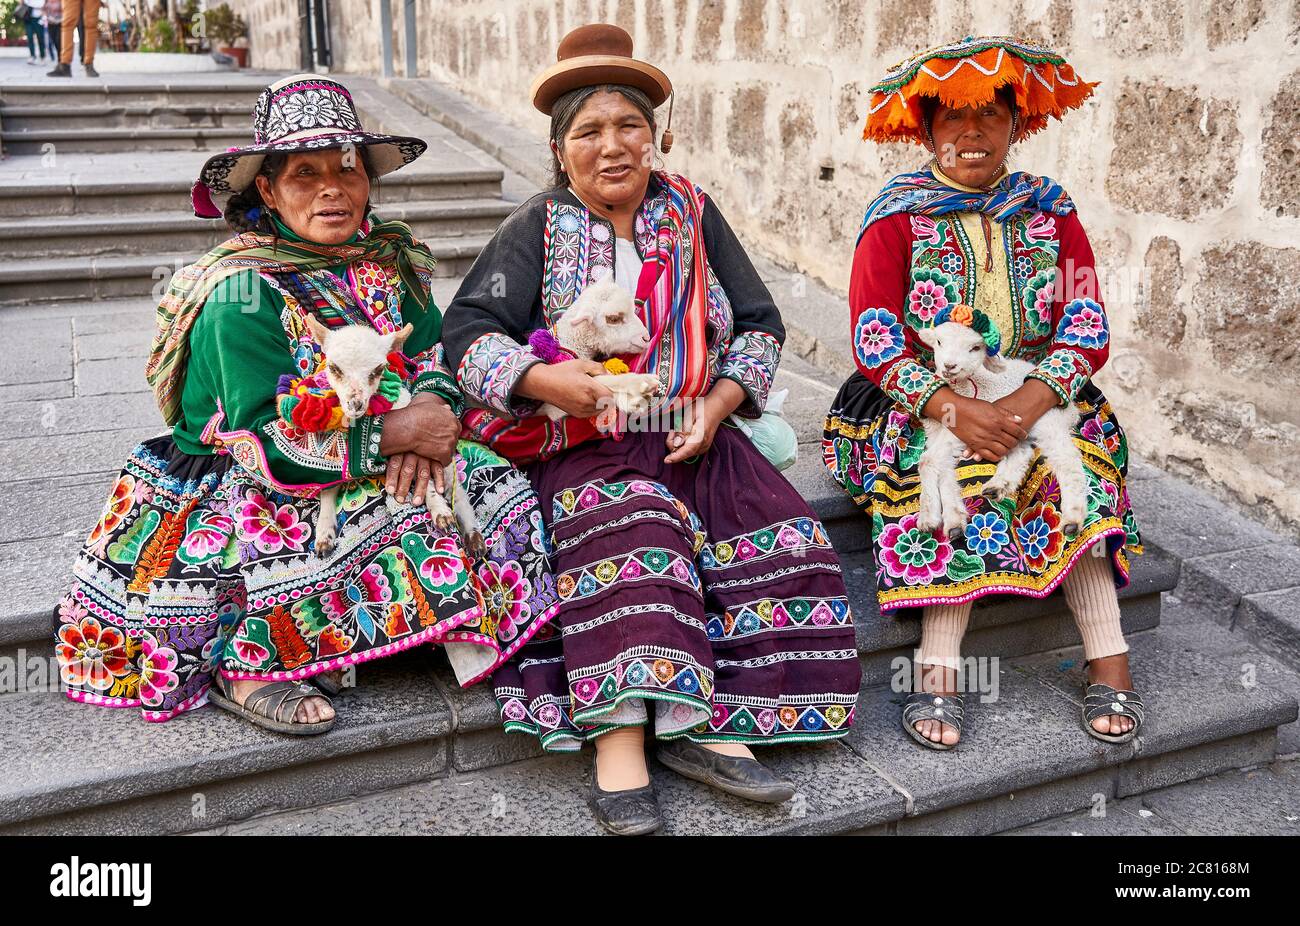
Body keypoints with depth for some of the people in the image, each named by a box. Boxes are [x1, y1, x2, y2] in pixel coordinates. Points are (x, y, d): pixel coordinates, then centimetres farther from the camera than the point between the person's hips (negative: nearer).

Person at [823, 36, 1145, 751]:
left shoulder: (1049, 211, 7)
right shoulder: (896, 216, -1)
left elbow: (1087, 323, -1)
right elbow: (872, 337, -10)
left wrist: (1034, 398, -21)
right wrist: (952, 406, -24)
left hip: (1035, 397, 3)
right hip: (923, 399, -3)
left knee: (1071, 459, -26)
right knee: (952, 464, -32)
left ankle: (1108, 658, -25)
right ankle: (940, 675, -33)